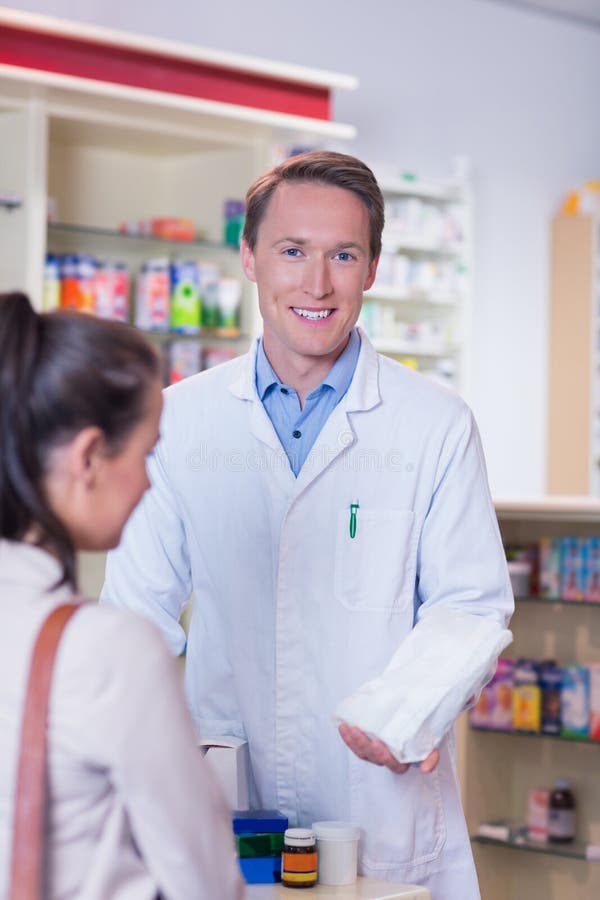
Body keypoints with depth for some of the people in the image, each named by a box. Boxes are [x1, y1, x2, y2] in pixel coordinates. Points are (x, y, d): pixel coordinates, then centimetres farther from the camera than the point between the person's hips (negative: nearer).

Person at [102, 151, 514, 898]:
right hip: (218, 803, 1)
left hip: (384, 808, -1)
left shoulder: (438, 426, 0)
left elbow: (471, 604, 1)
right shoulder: (178, 418, 5)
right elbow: (140, 605, 7)